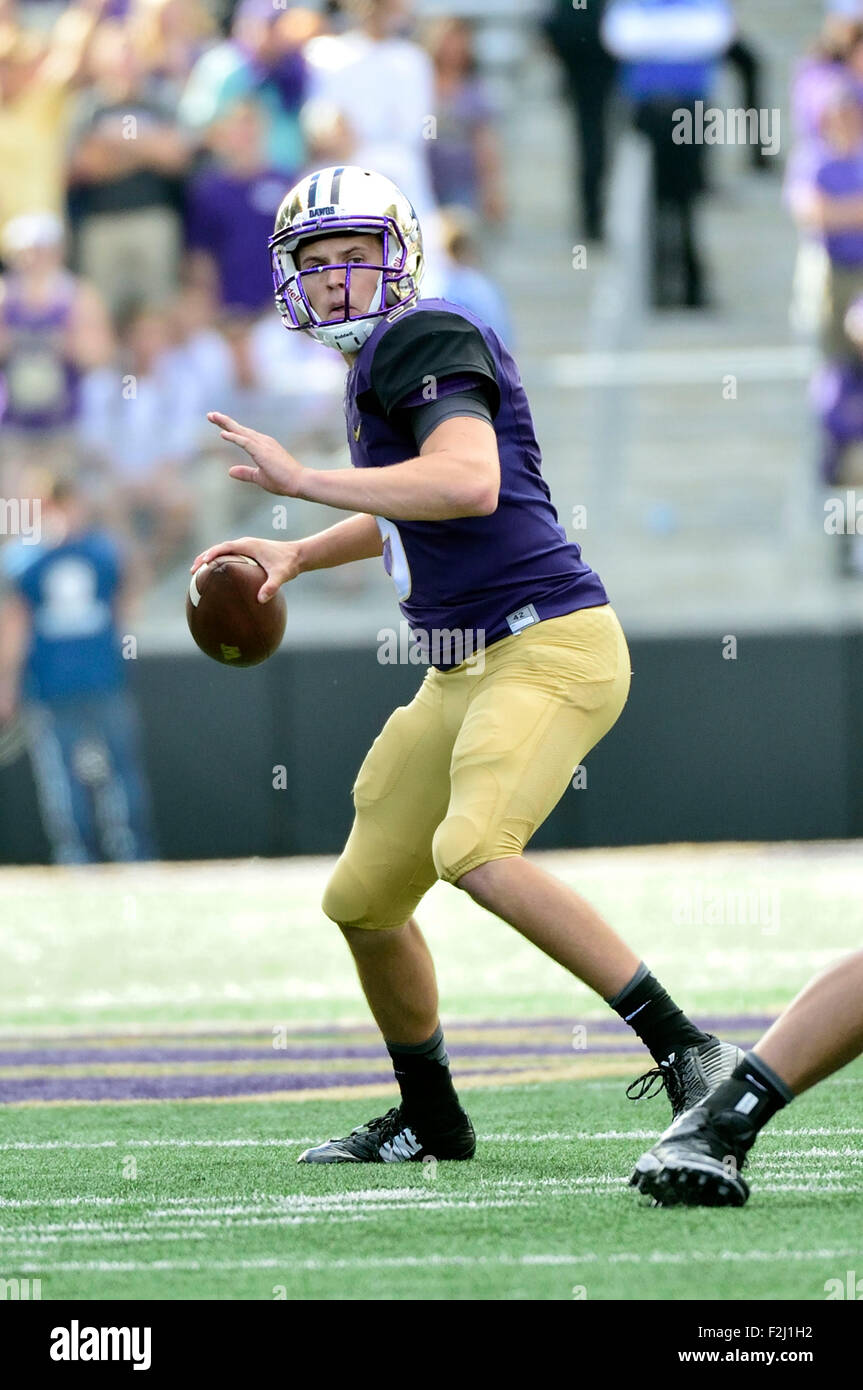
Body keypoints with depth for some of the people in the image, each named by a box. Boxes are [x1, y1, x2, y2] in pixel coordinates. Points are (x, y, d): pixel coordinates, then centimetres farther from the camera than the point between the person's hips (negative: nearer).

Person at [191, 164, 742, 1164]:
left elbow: (469, 486, -28)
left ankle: (688, 1054, -29)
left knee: (474, 853, -31)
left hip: (547, 645, -10)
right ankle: (428, 1119, 35)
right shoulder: (379, 367, 18)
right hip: (465, 669, 10)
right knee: (363, 901, 15)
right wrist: (295, 556, 24)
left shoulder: (429, 341, -11)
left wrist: (300, 480, -24)